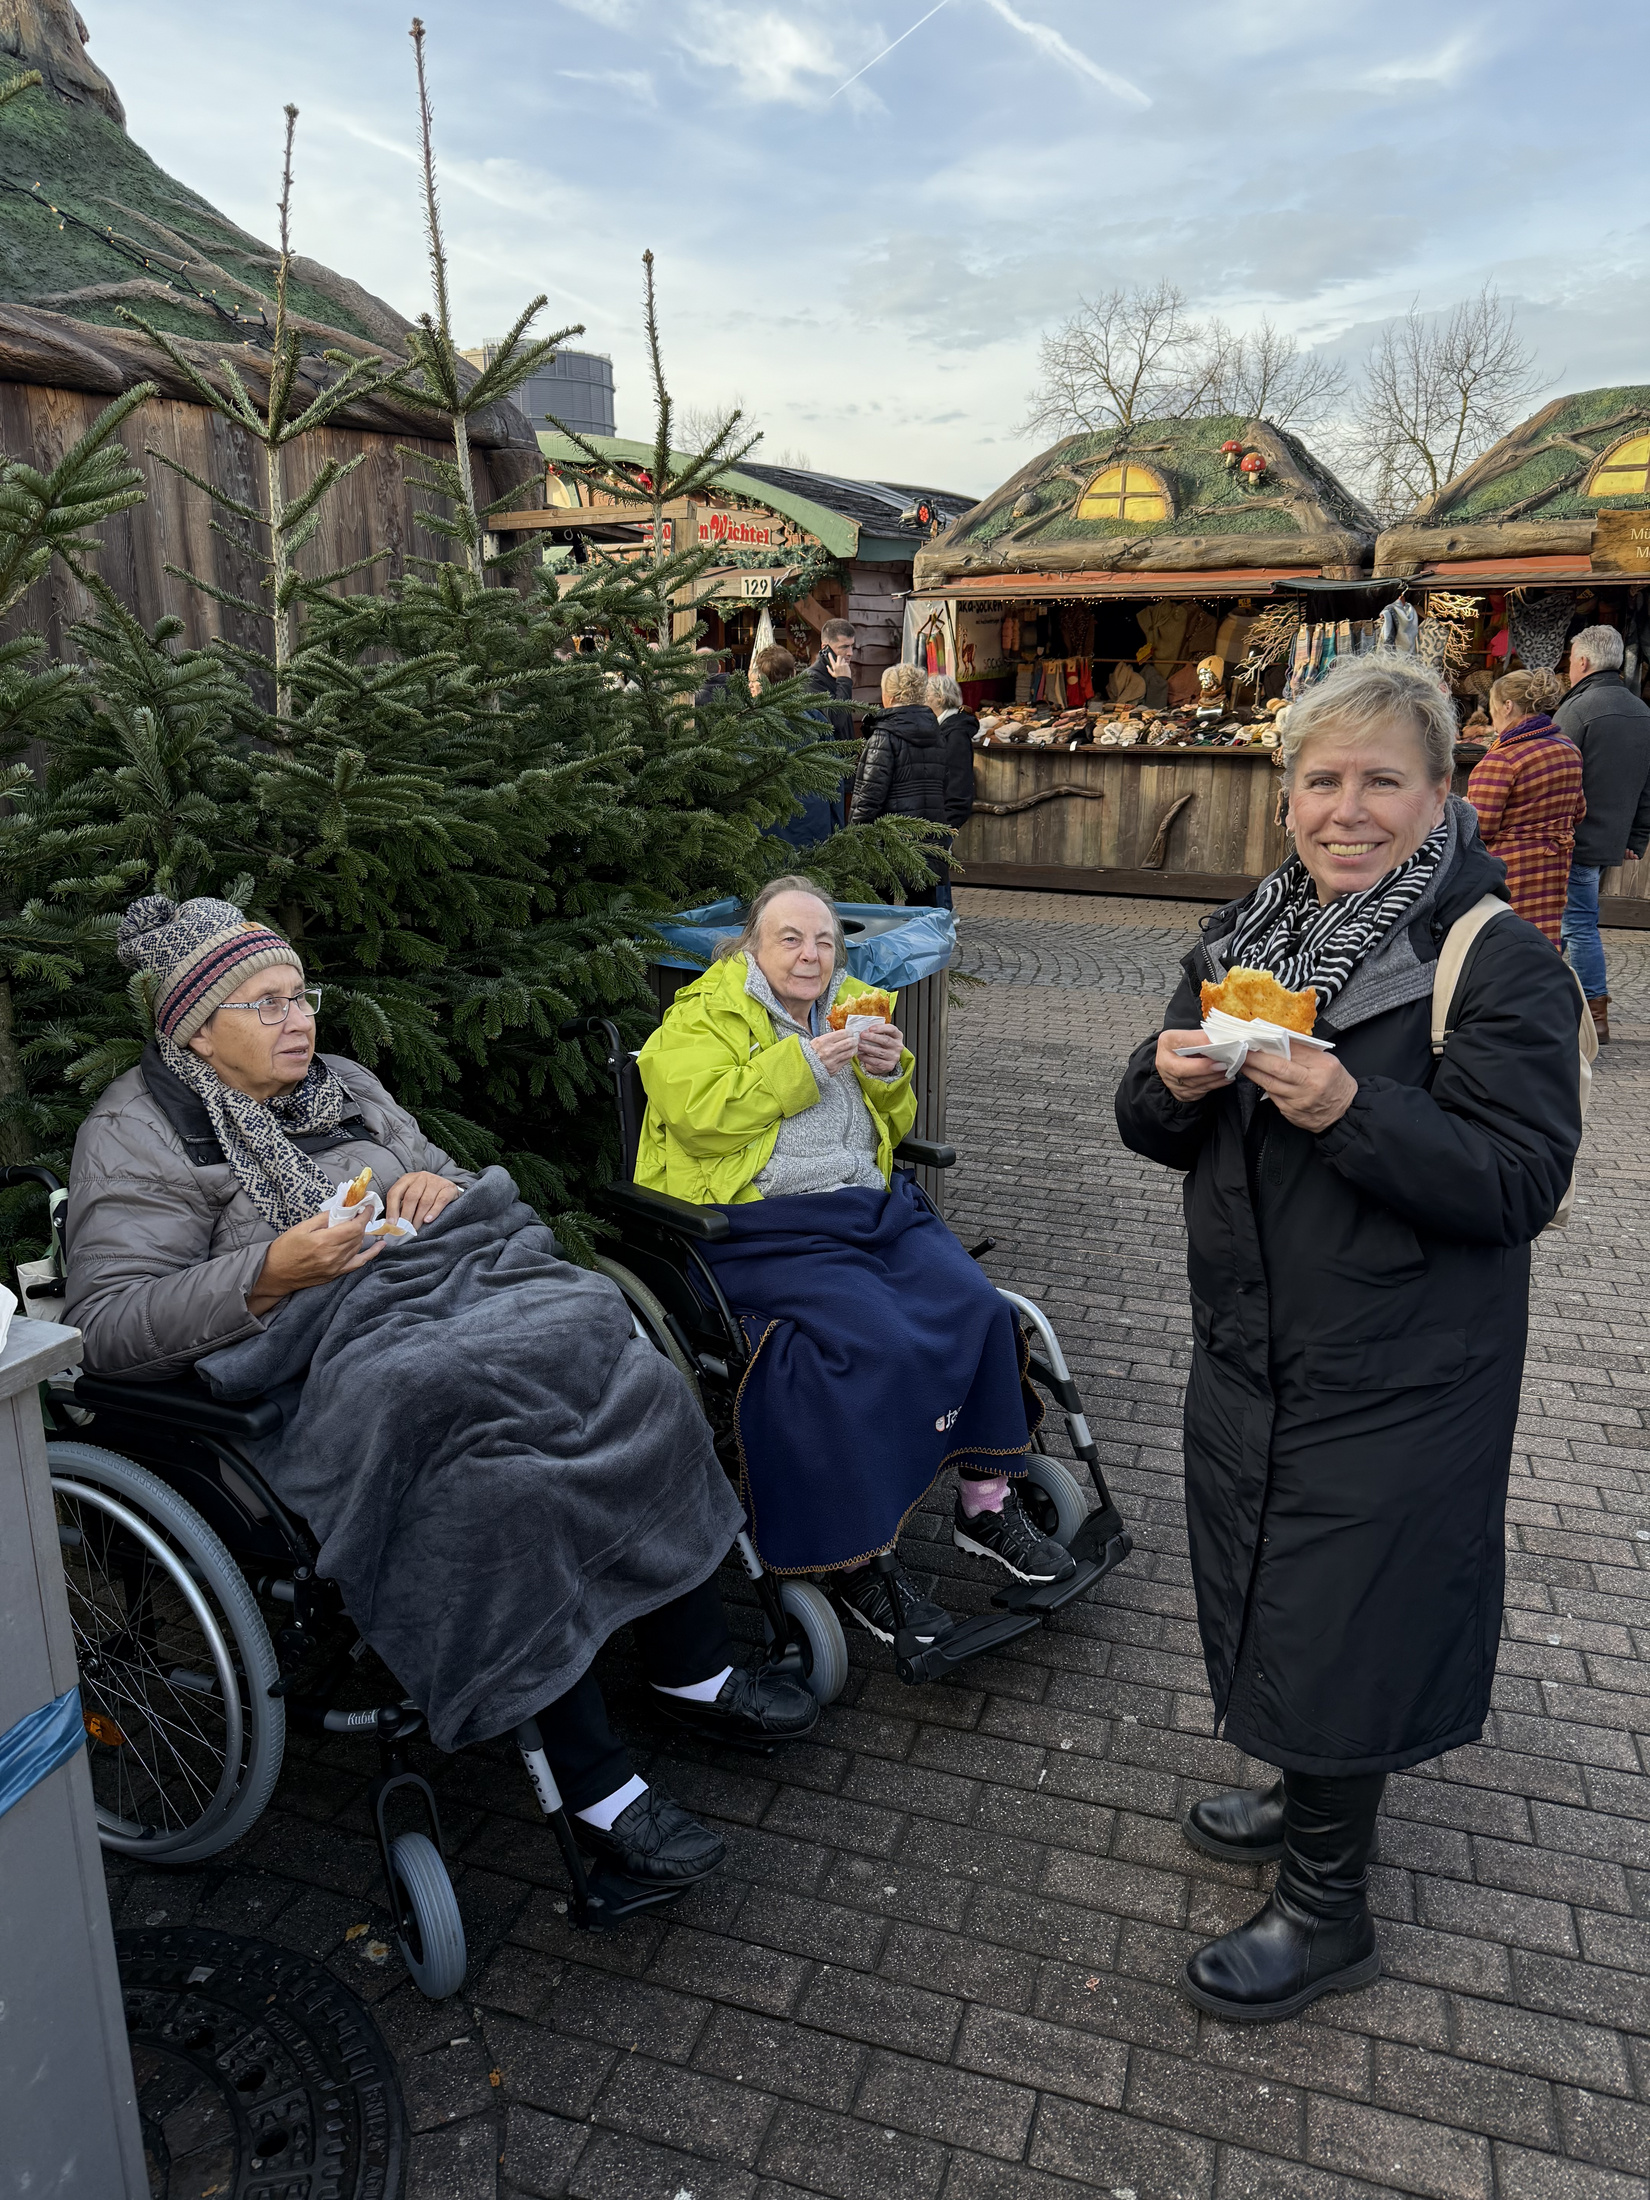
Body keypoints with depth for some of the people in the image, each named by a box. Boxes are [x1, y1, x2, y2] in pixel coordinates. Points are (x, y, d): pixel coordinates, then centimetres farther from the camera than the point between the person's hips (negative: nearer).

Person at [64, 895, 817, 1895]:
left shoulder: (342, 1084, 20)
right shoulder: (136, 1135, 1)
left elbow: (459, 1185, 26)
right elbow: (106, 1324, -9)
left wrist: (442, 1186, 1)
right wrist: (271, 1274, -20)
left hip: (459, 1288, 6)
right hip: (315, 1358, -6)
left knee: (636, 1385, -19)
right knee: (494, 1470, -33)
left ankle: (696, 1670, -5)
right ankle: (591, 1779, -22)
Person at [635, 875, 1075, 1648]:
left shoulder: (852, 1007, 19)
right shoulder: (705, 1015, 1)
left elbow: (892, 1126, 23)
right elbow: (700, 1114, -16)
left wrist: (888, 1073, 1)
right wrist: (803, 1064, -16)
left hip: (872, 1209, 6)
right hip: (763, 1227, -6)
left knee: (978, 1308, -15)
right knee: (875, 1342, -28)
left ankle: (986, 1504, 2)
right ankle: (851, 1561, -15)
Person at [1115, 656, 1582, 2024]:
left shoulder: (1501, 964, -14)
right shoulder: (1244, 936, 5)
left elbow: (1519, 1184, -20)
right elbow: (1159, 1136, 7)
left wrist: (1350, 1111, -32)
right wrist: (1172, 1083, -17)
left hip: (1394, 1383, -6)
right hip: (1247, 1350, 7)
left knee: (1338, 1622, 5)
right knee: (1276, 1595, 22)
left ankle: (1330, 1911, 28)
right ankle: (1314, 1795, 48)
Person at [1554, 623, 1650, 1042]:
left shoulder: (1577, 709, -14)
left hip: (1576, 839, -8)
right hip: (1612, 841, 8)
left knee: (1580, 925, -2)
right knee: (1575, 920, 14)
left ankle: (1596, 1017, 2)